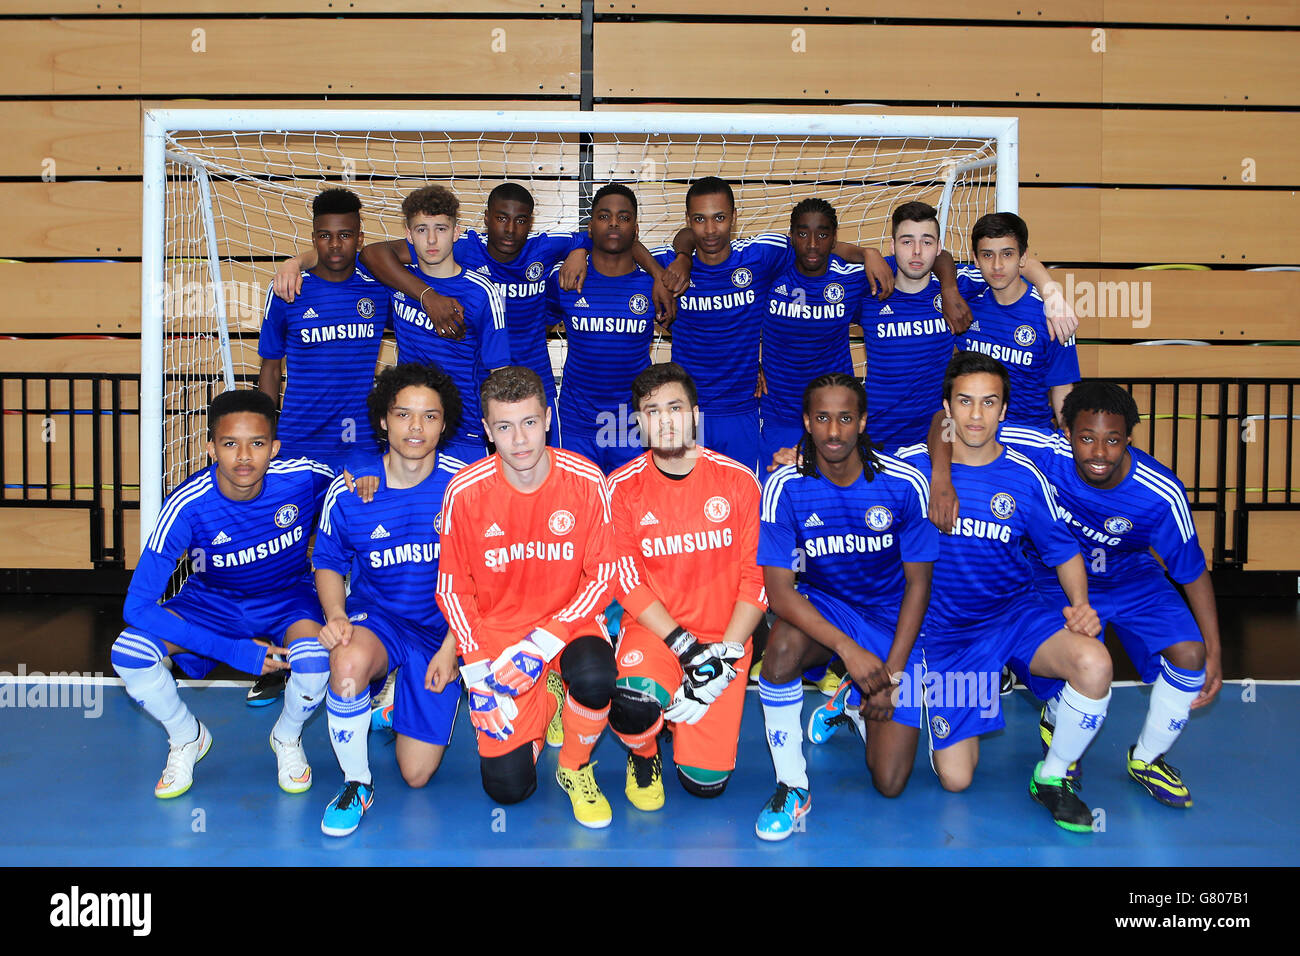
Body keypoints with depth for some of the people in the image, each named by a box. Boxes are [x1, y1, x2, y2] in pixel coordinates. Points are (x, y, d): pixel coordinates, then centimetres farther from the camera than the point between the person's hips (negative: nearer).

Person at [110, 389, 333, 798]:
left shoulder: (304, 478, -24)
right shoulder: (187, 505, -27)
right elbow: (137, 607, -28)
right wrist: (232, 651, -32)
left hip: (288, 597, -1)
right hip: (212, 600, 1)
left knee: (314, 660, -35)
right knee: (128, 651, -24)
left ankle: (287, 738, 3)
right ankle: (188, 737, 8)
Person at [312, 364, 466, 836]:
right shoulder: (347, 491, -8)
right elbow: (328, 563, 8)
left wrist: (451, 646, -11)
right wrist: (336, 616, -13)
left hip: (442, 628, 0)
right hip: (375, 616, 0)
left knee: (417, 773, 0)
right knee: (348, 662, -39)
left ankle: (403, 695, 35)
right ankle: (356, 783, -12)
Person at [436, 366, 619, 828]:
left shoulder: (586, 481, -14)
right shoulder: (465, 491, -13)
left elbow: (602, 576, -7)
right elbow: (453, 588, -3)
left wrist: (544, 641, -19)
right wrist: (478, 668, -12)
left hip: (568, 624, 0)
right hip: (495, 634, 1)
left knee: (595, 677, -36)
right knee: (507, 786, -8)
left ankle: (575, 770, -2)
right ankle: (545, 698, 25)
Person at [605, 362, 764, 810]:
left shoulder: (737, 480, -3)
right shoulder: (623, 486, -3)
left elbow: (756, 577, -3)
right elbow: (627, 583, -6)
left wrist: (725, 653, -13)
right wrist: (685, 646, -16)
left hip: (724, 635, 1)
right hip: (651, 630, 0)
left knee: (705, 781, -8)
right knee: (634, 707, -34)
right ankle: (644, 752, 4)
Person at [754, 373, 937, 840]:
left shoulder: (905, 484, -14)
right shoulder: (784, 487, -16)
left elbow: (917, 583, -6)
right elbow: (780, 590, -19)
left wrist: (892, 672, -13)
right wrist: (848, 649, -32)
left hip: (891, 621, 0)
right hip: (822, 609, 0)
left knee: (890, 782, -7)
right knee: (783, 643, -39)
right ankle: (792, 786, -18)